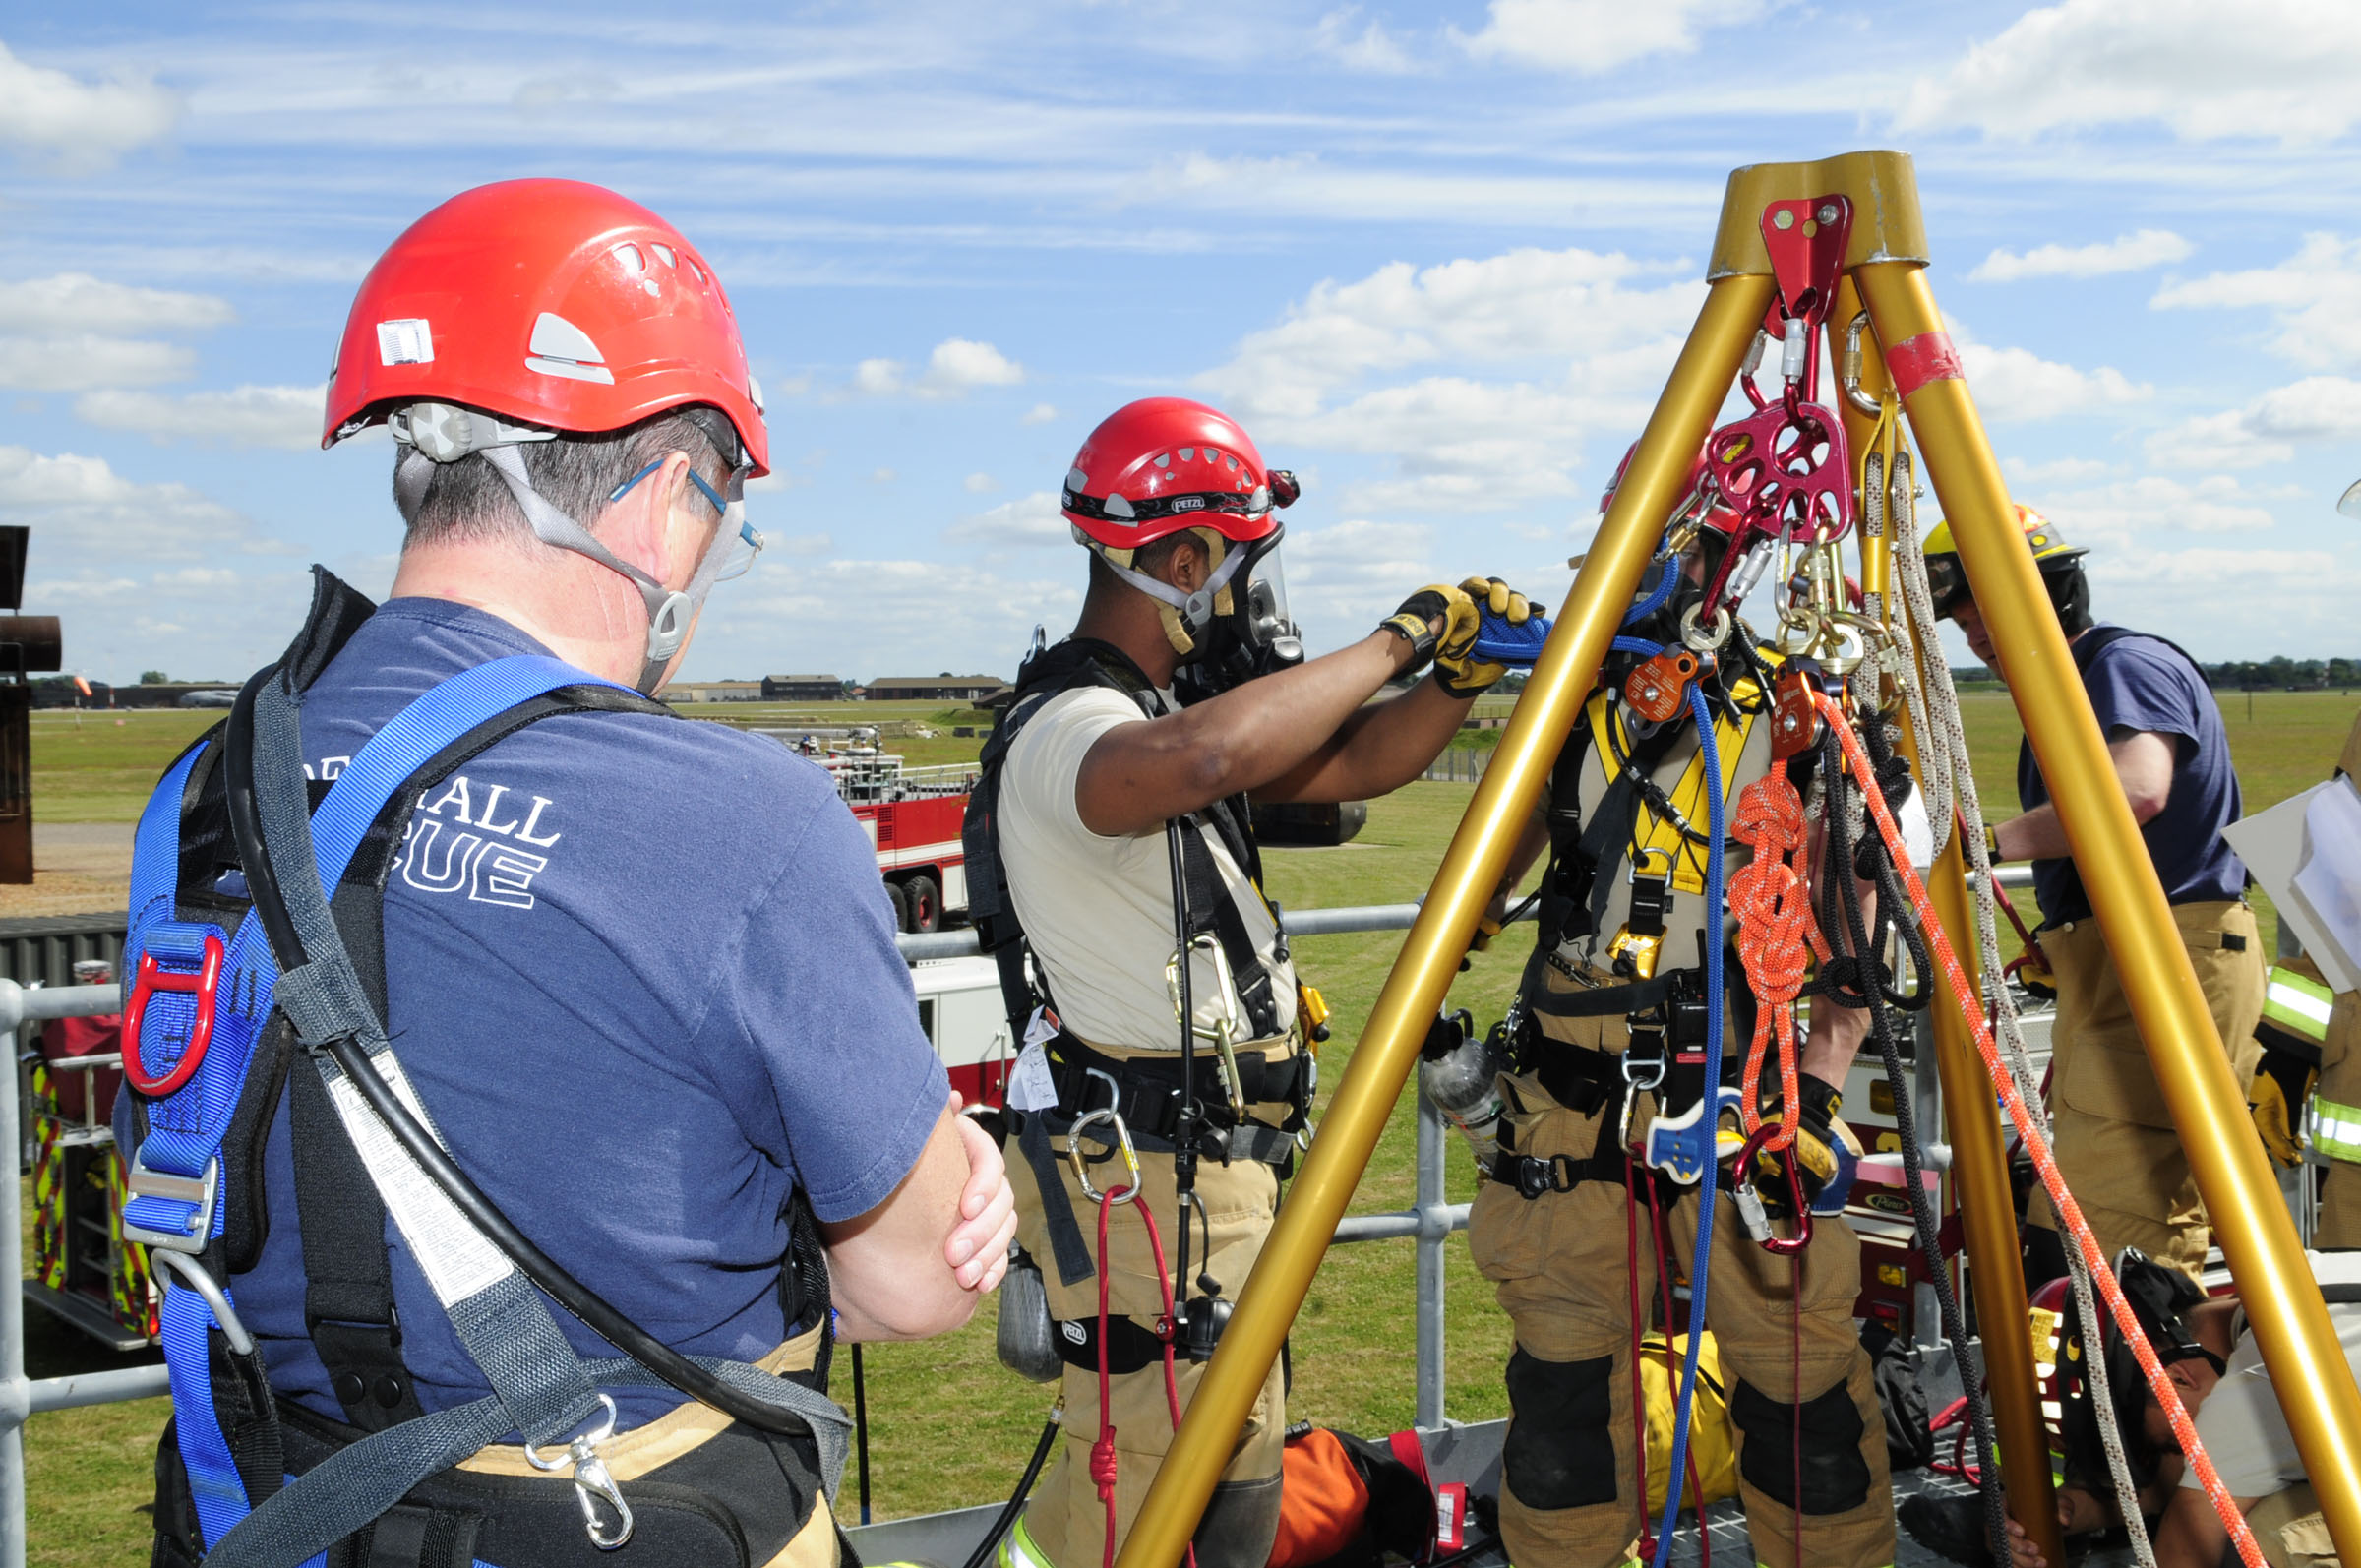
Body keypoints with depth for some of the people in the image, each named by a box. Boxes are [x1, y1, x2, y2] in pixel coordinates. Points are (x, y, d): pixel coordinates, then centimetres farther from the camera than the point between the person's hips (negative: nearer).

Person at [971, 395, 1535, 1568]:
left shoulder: (1155, 705, 13)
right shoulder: (1065, 730, -20)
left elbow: (1341, 768, 16)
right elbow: (1200, 758, -42)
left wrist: (1460, 673, 1)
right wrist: (1394, 643, -31)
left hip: (1205, 1160, 10)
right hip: (1145, 1174, -10)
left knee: (1229, 1463, 18)